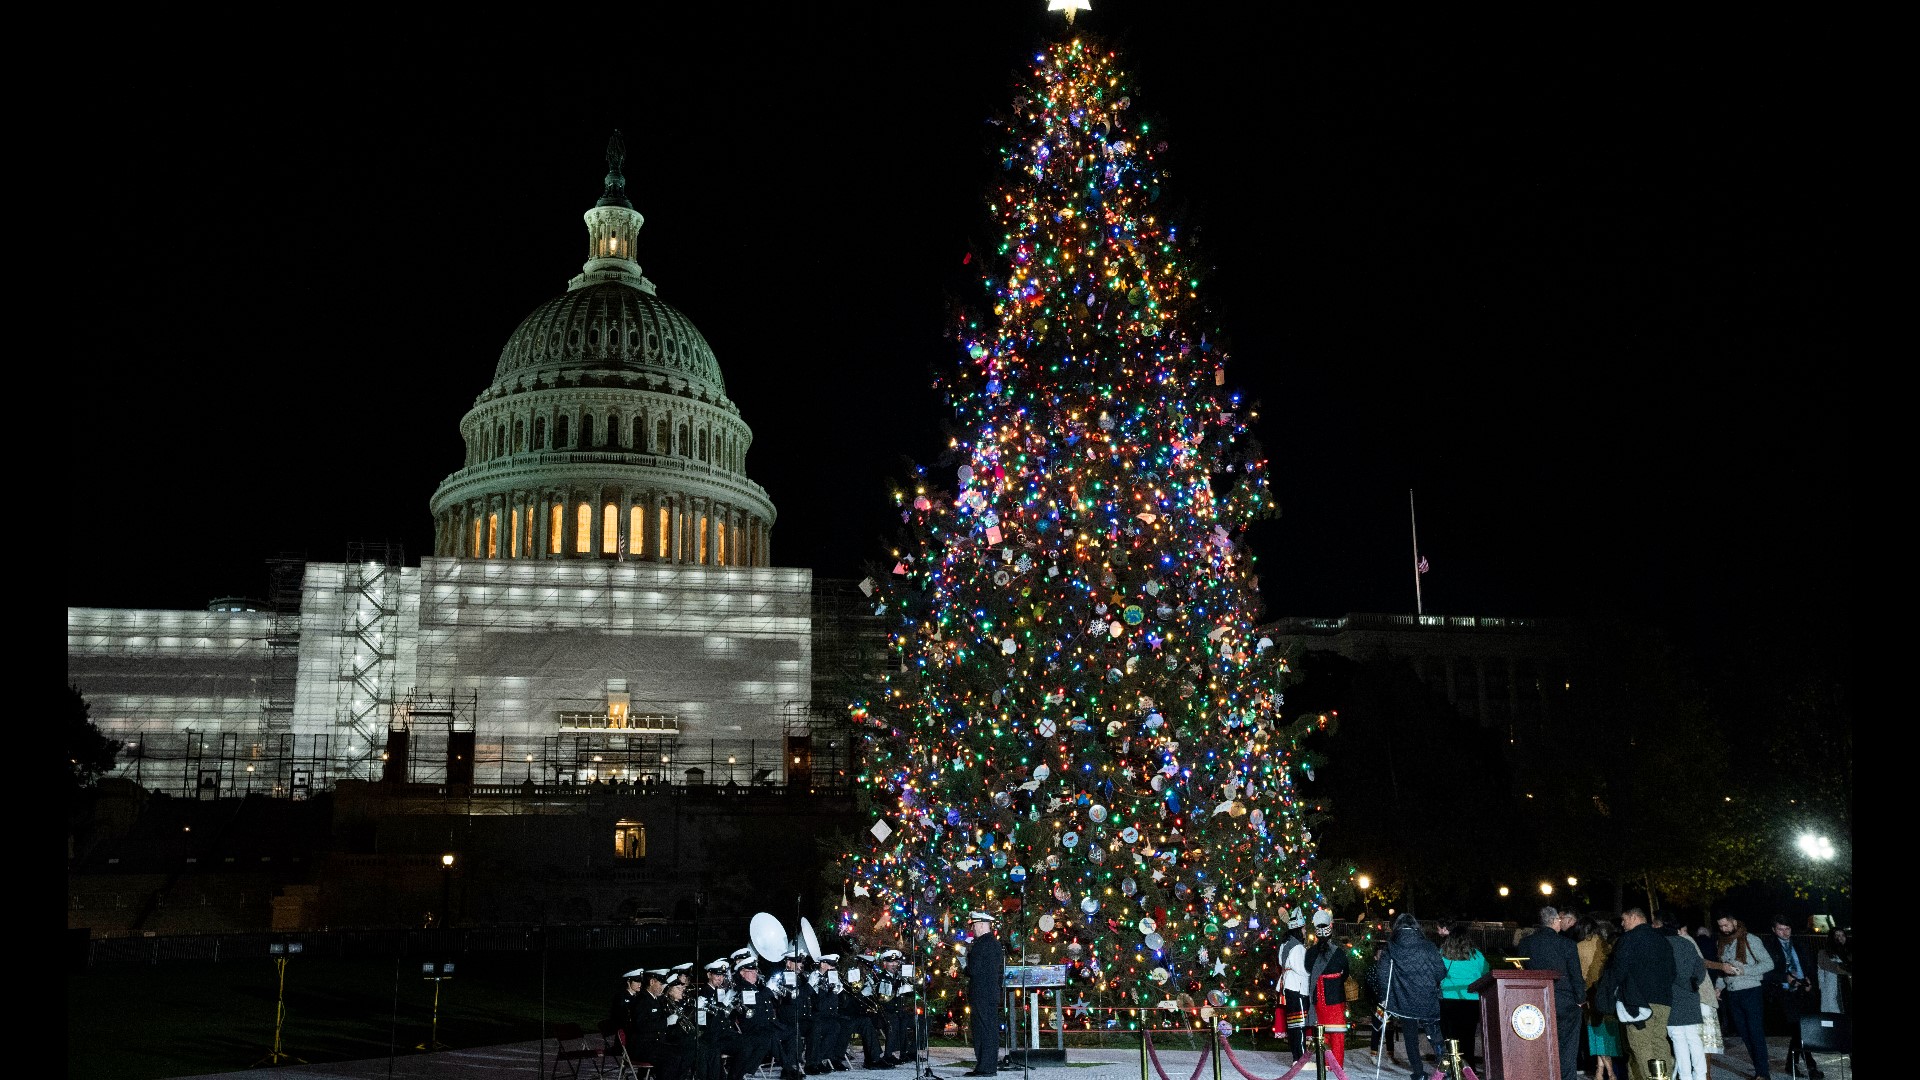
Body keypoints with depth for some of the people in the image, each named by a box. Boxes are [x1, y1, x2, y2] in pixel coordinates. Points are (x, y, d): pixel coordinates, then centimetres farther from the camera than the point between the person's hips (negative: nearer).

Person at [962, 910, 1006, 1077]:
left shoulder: (982, 944, -16)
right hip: (993, 992, 10)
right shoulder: (995, 943, 15)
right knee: (991, 1029, 12)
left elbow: (974, 970, -20)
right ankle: (991, 1065, 18)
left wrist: (965, 970, 0)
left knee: (984, 1030, -6)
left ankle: (985, 1067, -4)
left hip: (982, 993, -10)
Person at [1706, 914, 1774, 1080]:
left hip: (1750, 991, -6)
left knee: (1755, 1033, -6)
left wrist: (1744, 970, -18)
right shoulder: (1720, 943, 11)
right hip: (1732, 994, 6)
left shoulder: (1750, 940, -7)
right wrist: (1719, 987, 5)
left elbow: (1768, 963, -8)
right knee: (1744, 1034, 7)